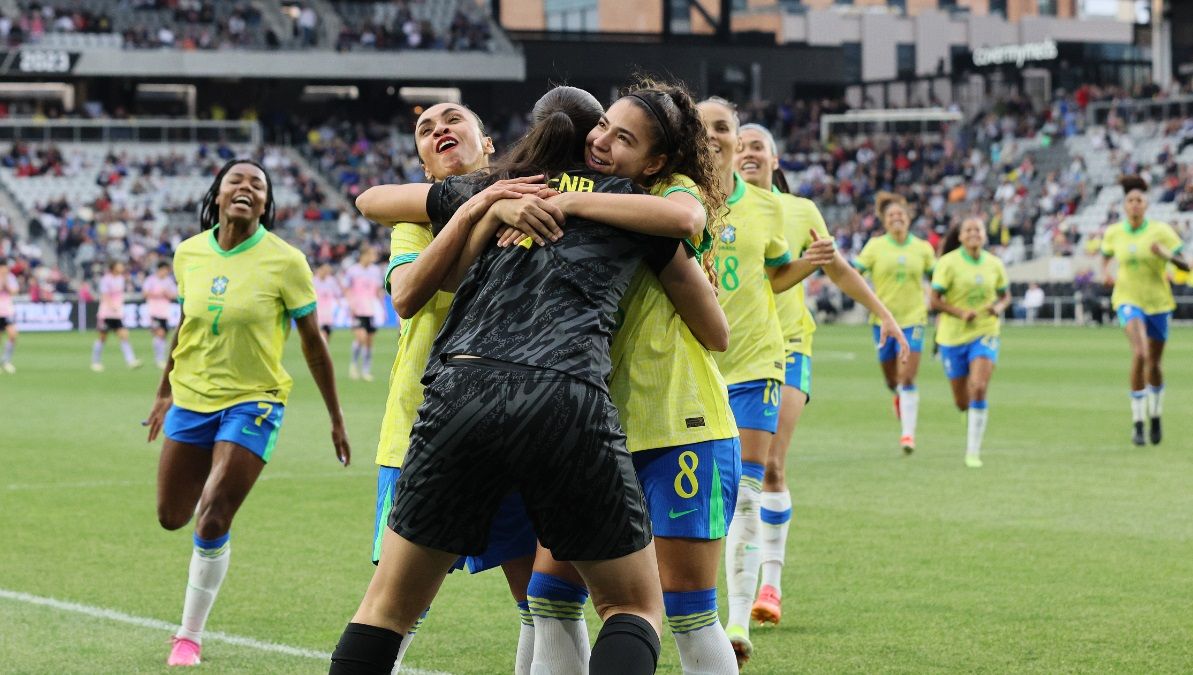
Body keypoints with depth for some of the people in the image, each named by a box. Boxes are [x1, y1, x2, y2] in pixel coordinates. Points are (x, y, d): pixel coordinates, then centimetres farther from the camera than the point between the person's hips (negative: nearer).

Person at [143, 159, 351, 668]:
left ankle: (190, 635, 2)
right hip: (191, 397, 4)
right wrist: (164, 392, 22)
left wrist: (336, 419, 0)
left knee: (212, 519, -14)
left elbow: (313, 343, -4)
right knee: (171, 517, 9)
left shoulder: (285, 261, -12)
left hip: (253, 401, -4)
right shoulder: (188, 253, -1)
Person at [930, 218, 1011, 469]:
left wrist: (999, 308, -10)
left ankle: (973, 451, -12)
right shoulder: (948, 263, -10)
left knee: (979, 388, -19)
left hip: (985, 334, 1)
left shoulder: (994, 264, 0)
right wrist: (961, 313, -25)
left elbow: (1005, 296, 14)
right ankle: (972, 415, 46)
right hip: (953, 336, -1)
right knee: (962, 401, 7)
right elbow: (935, 300, -10)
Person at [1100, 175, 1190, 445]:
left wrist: (1166, 254, -28)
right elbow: (1105, 256, 19)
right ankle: (1137, 421, -18)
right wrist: (1105, 273, -2)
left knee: (1154, 364, 10)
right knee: (1140, 353, -25)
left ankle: (1155, 416, 39)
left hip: (1158, 301, 1)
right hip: (1128, 301, -1)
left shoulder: (1161, 231, -9)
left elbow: (1185, 266, -9)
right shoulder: (1113, 233, -2)